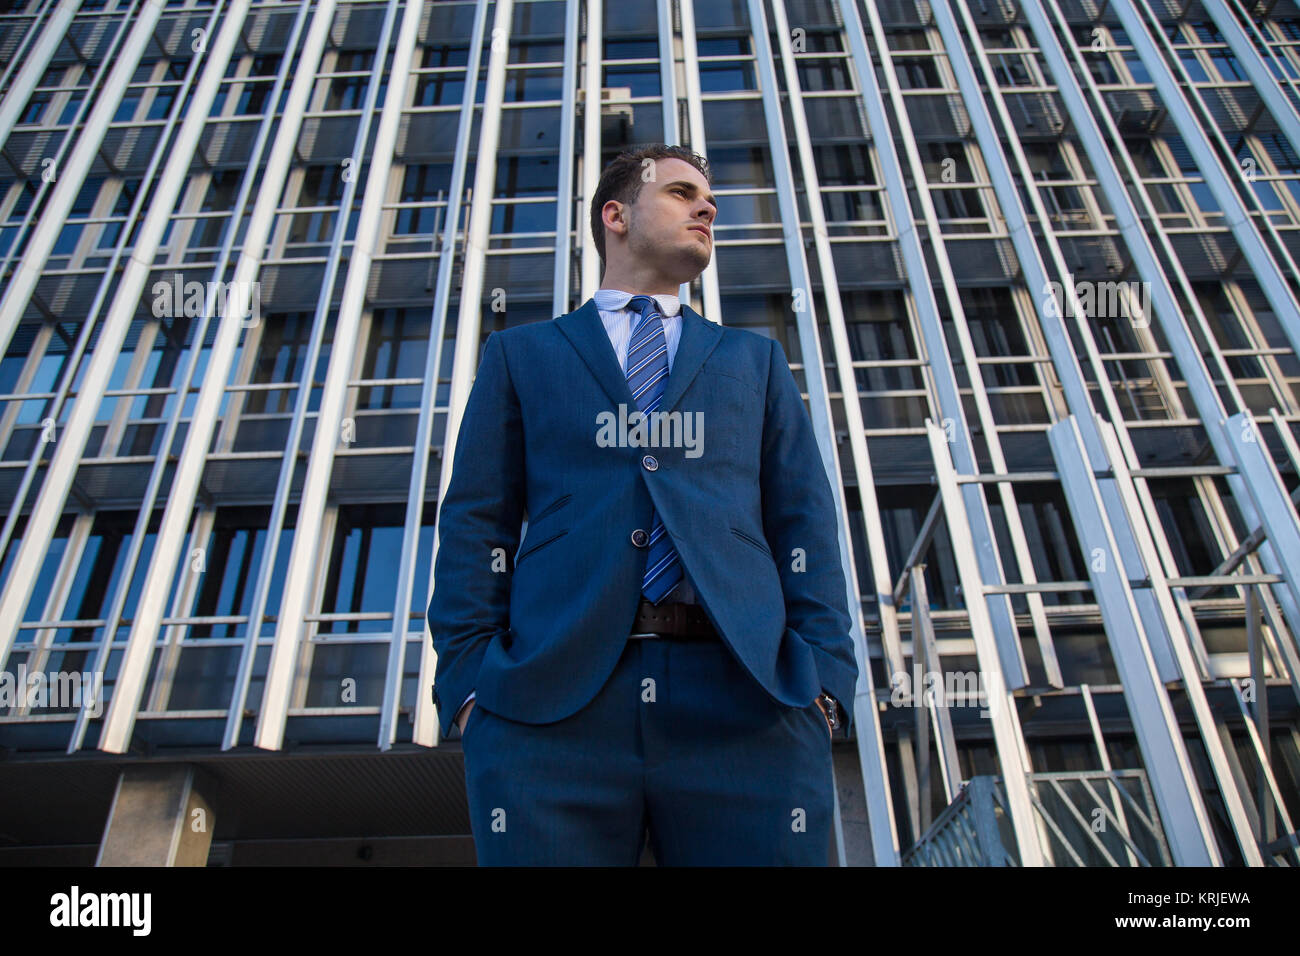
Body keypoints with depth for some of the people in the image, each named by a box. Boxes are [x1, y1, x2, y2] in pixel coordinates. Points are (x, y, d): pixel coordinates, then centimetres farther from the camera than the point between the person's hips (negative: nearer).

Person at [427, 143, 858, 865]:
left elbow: (803, 523, 13)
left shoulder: (755, 361, 23)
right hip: (546, 702, 0)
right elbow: (476, 522, 10)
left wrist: (822, 679, -1)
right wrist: (468, 683, -3)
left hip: (747, 701, 1)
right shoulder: (520, 356, 19)